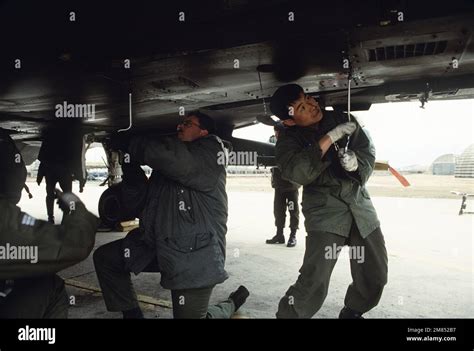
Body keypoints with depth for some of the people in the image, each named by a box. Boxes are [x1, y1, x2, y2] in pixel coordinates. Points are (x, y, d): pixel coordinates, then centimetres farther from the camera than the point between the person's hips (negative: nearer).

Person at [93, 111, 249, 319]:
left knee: (190, 315, -2)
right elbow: (143, 206, 13)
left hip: (195, 254, -7)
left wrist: (130, 143, -9)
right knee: (104, 257, 8)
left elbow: (169, 156, -25)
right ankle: (132, 314, 21)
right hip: (159, 245, 8)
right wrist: (129, 162, 3)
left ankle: (230, 304, 29)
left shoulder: (210, 151, -5)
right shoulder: (167, 165, 17)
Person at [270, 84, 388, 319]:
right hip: (325, 209, -5)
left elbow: (368, 149, 4)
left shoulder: (340, 118, 3)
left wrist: (356, 162, -19)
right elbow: (296, 172, -25)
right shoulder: (289, 140, -6)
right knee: (314, 280, -19)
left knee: (375, 275, 12)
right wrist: (329, 138, -26)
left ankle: (351, 313, 36)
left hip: (359, 201, 5)